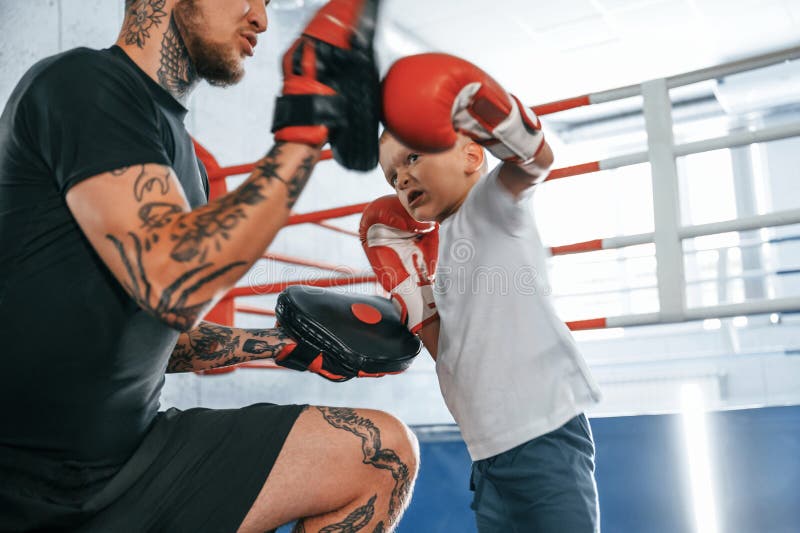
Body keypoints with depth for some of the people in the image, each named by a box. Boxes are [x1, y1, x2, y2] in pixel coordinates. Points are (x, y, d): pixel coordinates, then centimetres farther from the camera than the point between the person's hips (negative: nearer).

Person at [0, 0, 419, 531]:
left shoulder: (176, 150, 15)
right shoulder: (83, 84, -12)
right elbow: (174, 285, -26)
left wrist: (284, 343, 17)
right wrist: (304, 128, -22)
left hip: (131, 449, 9)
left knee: (384, 453, 5)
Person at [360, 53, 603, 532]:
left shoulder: (491, 204, 1)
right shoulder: (439, 253, 20)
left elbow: (537, 159, -21)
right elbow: (446, 351, 14)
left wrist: (479, 109, -37)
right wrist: (406, 288, 10)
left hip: (546, 433, -8)